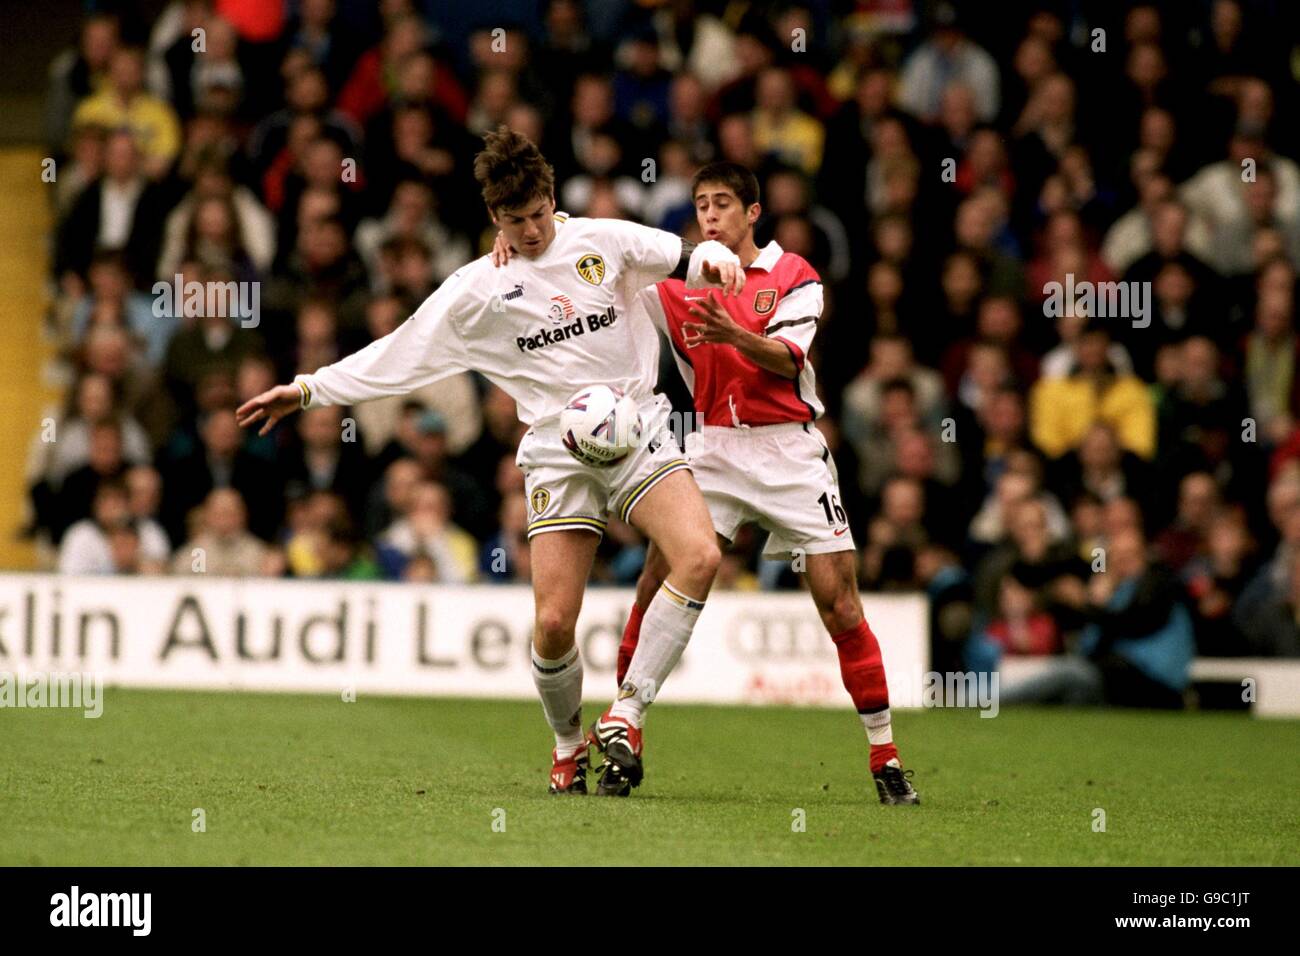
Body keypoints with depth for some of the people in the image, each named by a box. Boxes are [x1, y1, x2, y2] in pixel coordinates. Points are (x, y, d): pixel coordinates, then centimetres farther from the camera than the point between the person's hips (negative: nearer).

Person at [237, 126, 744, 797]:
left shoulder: (602, 241, 6)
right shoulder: (478, 289, 5)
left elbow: (689, 257, 13)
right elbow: (396, 355, 9)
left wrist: (715, 260, -11)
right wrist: (307, 389, 5)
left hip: (636, 425, 1)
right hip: (558, 449, -1)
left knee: (699, 557, -24)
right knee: (554, 623, -13)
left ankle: (625, 719, -14)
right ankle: (568, 743, 18)